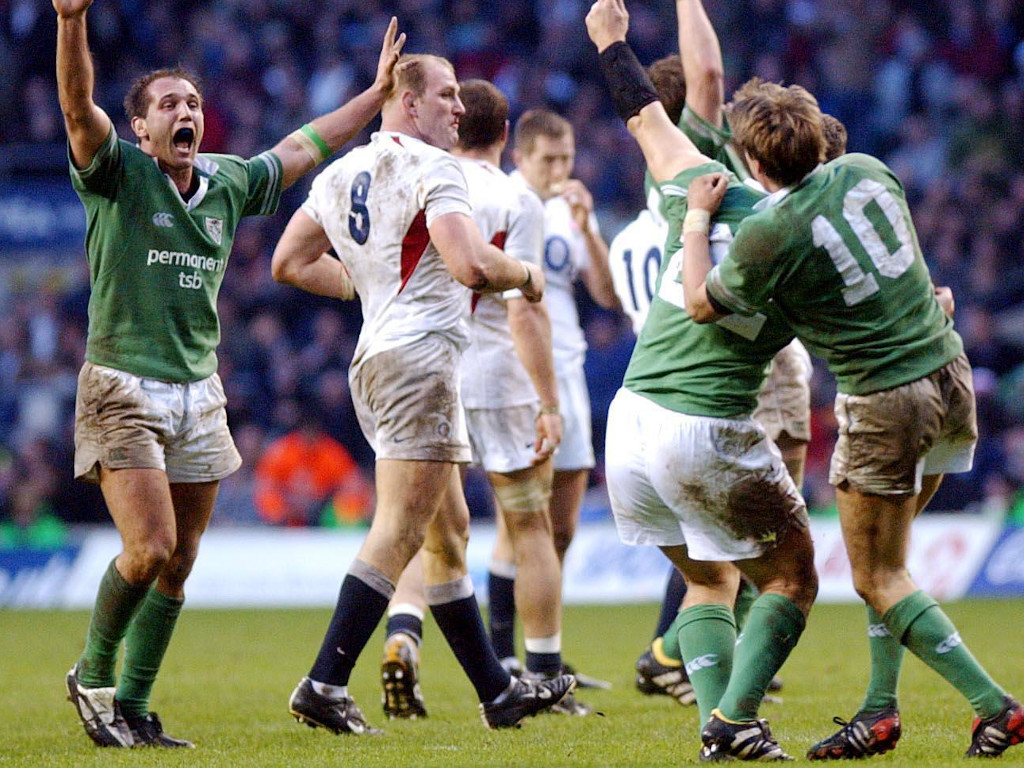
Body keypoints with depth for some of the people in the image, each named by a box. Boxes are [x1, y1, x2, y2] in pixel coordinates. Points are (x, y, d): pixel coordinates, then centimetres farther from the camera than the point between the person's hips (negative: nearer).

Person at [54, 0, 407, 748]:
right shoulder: (116, 173, -5)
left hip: (199, 393, 6)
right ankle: (93, 675, 7)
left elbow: (303, 147, 26)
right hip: (123, 386, -6)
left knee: (179, 562, 5)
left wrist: (379, 91, 28)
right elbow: (78, 104, -22)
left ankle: (131, 705, 15)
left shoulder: (228, 182, 11)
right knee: (150, 548, -15)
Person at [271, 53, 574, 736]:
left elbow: (288, 264, 22)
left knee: (448, 532, 14)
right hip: (420, 355, -10)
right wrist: (527, 276, -2)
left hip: (373, 359, 10)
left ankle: (498, 692, 20)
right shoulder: (431, 168, -9)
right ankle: (325, 684, -18)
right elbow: (470, 264, -22)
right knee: (400, 531, -12)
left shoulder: (341, 174, 17)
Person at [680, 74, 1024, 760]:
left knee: (879, 579, 3)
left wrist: (697, 216, 8)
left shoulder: (768, 233, -18)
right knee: (889, 560, 19)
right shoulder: (865, 171, 2)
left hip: (884, 401, -7)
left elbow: (700, 305, -2)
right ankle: (881, 710, 19)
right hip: (950, 374, 7)